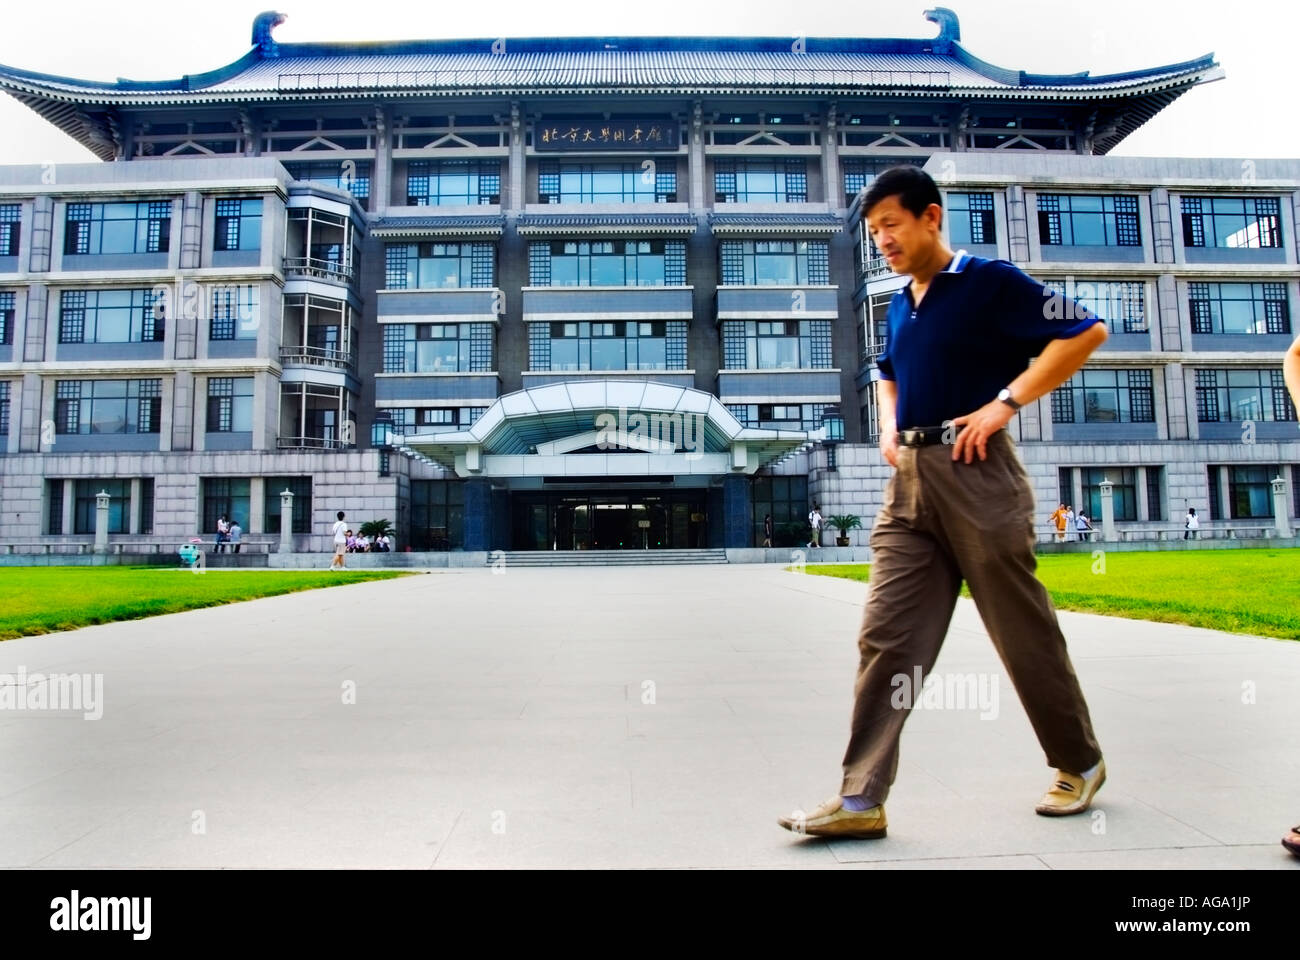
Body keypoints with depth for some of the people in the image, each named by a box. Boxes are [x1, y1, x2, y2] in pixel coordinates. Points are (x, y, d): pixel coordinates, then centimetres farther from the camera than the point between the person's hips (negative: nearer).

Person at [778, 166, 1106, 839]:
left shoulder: (990, 281, -3)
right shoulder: (899, 305, 17)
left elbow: (1085, 332, -7)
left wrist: (1005, 402, -14)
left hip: (974, 472, -6)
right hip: (908, 482, 6)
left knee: (1025, 632, 7)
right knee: (885, 638, -1)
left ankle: (1079, 764, 30)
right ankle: (861, 797, 2)